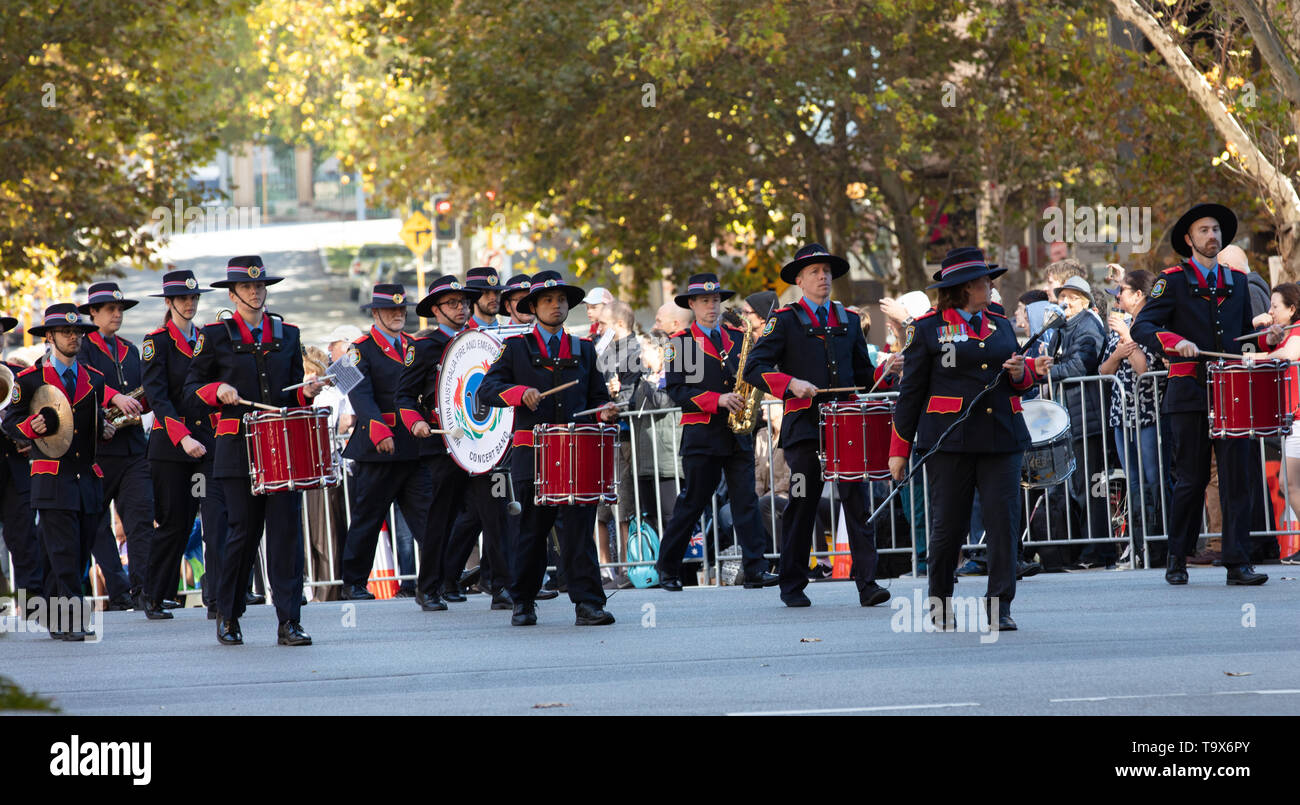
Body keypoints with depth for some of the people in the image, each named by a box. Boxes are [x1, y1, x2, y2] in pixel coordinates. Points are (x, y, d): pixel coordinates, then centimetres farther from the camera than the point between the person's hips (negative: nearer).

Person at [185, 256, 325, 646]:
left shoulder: (287, 334, 14)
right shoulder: (216, 335, 5)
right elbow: (192, 387, 7)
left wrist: (306, 392, -1)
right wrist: (218, 390, -13)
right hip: (238, 448, -3)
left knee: (287, 529, -6)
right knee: (244, 532, -2)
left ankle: (289, 622, -6)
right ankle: (228, 617, 15)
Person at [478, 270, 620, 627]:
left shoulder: (583, 349, 19)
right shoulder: (516, 347, 10)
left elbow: (597, 395, 23)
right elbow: (487, 389, 1)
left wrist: (604, 411, 0)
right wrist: (519, 392, -16)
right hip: (531, 453, -1)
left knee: (579, 528, -8)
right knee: (531, 529, 3)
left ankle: (588, 603, -10)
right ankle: (523, 603, 16)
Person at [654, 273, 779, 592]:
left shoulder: (738, 338, 13)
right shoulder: (680, 342, 1)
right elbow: (676, 389, -8)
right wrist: (718, 400, -17)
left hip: (738, 433, 3)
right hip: (701, 433, -3)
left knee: (746, 500, -5)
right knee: (692, 503, 1)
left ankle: (755, 569, -10)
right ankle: (668, 568, 15)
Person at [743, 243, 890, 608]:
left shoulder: (848, 320, 17)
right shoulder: (784, 320, 3)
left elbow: (862, 373, 24)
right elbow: (754, 368, -5)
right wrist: (791, 383, -19)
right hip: (804, 424, -3)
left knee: (857, 500, -8)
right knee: (802, 504, 1)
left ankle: (867, 583, -12)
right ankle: (793, 587, 12)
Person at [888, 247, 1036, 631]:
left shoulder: (1001, 326, 16)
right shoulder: (928, 328, 3)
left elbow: (1020, 383, 24)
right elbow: (910, 391, 3)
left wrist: (1020, 375, -2)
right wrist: (899, 450, 0)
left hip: (1002, 437, 4)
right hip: (949, 438, -3)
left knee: (1004, 520, -6)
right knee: (949, 524, 0)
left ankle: (1000, 606, -2)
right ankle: (940, 605, 16)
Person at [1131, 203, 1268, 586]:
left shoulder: (1236, 281, 17)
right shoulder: (1173, 281, 3)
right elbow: (1142, 328, -8)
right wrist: (1177, 342, -24)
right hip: (1190, 394, -3)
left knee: (1236, 478, -5)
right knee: (1190, 481, 0)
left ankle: (1237, 563, -6)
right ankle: (1177, 561, 13)